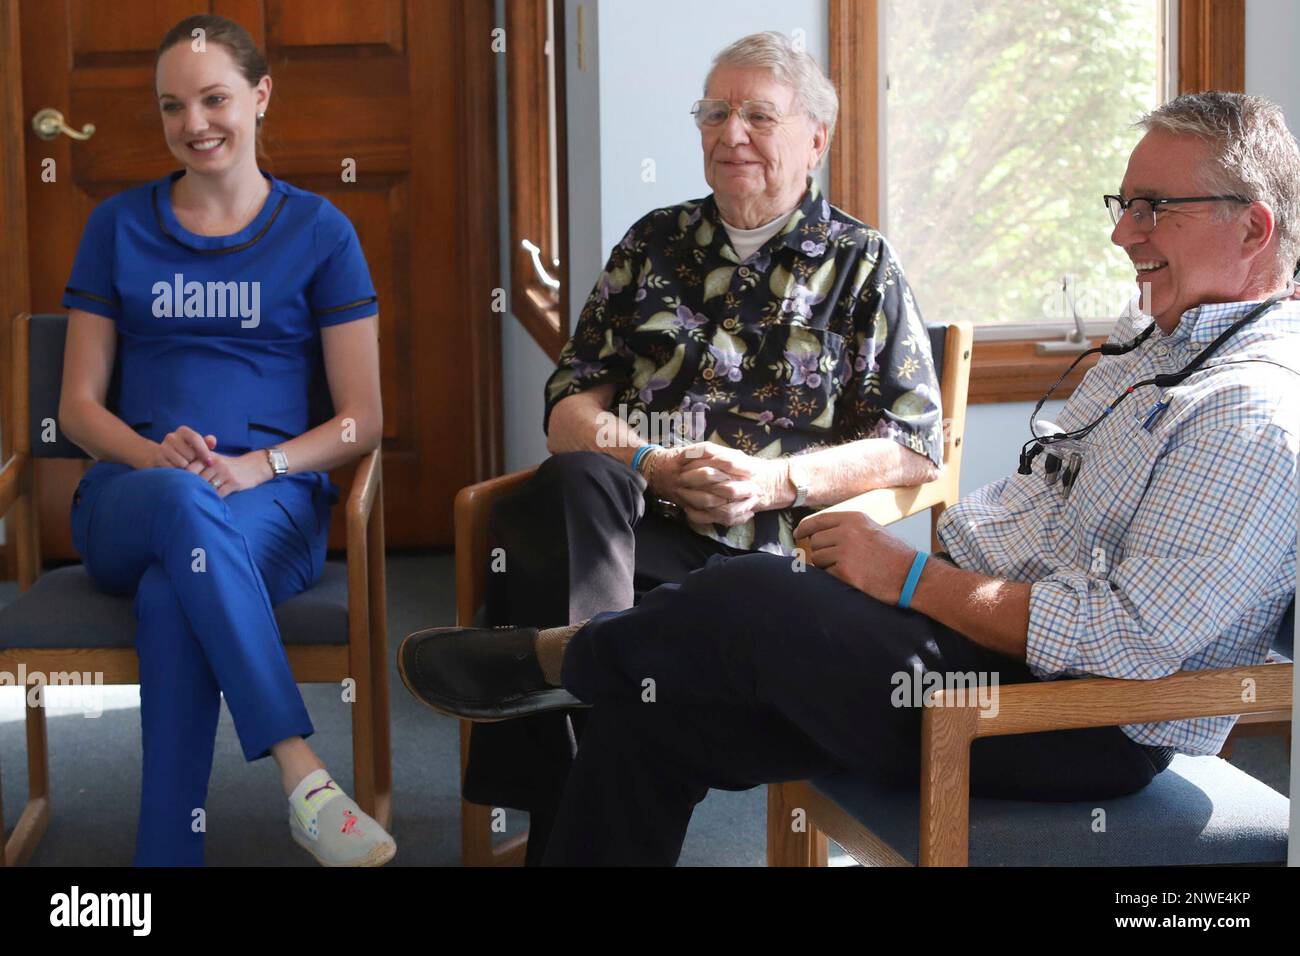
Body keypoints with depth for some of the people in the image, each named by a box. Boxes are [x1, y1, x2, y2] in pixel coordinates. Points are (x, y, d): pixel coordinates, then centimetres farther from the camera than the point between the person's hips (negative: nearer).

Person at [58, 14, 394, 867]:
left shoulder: (318, 232, 9)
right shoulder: (120, 226, 14)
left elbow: (363, 420, 5)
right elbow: (78, 403, 11)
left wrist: (257, 465, -14)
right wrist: (156, 456, -11)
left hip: (273, 507, -1)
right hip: (129, 498, 1)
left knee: (171, 596, -37)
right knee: (185, 502, -39)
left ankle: (168, 853, -34)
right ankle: (304, 775, -46)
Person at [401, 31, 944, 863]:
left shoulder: (862, 265, 14)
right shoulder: (654, 245, 22)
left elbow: (917, 445, 5)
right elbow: (572, 410, 14)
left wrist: (779, 481, -10)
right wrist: (653, 467, -7)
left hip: (770, 548, -3)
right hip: (634, 525, 4)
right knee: (573, 481, -36)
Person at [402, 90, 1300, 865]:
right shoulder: (1149, 340, 15)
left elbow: (1126, 639, -26)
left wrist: (912, 577, -19)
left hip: (1078, 729, -10)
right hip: (980, 620, 10)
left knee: (746, 599, -21)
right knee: (652, 716, -1)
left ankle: (563, 654, 10)